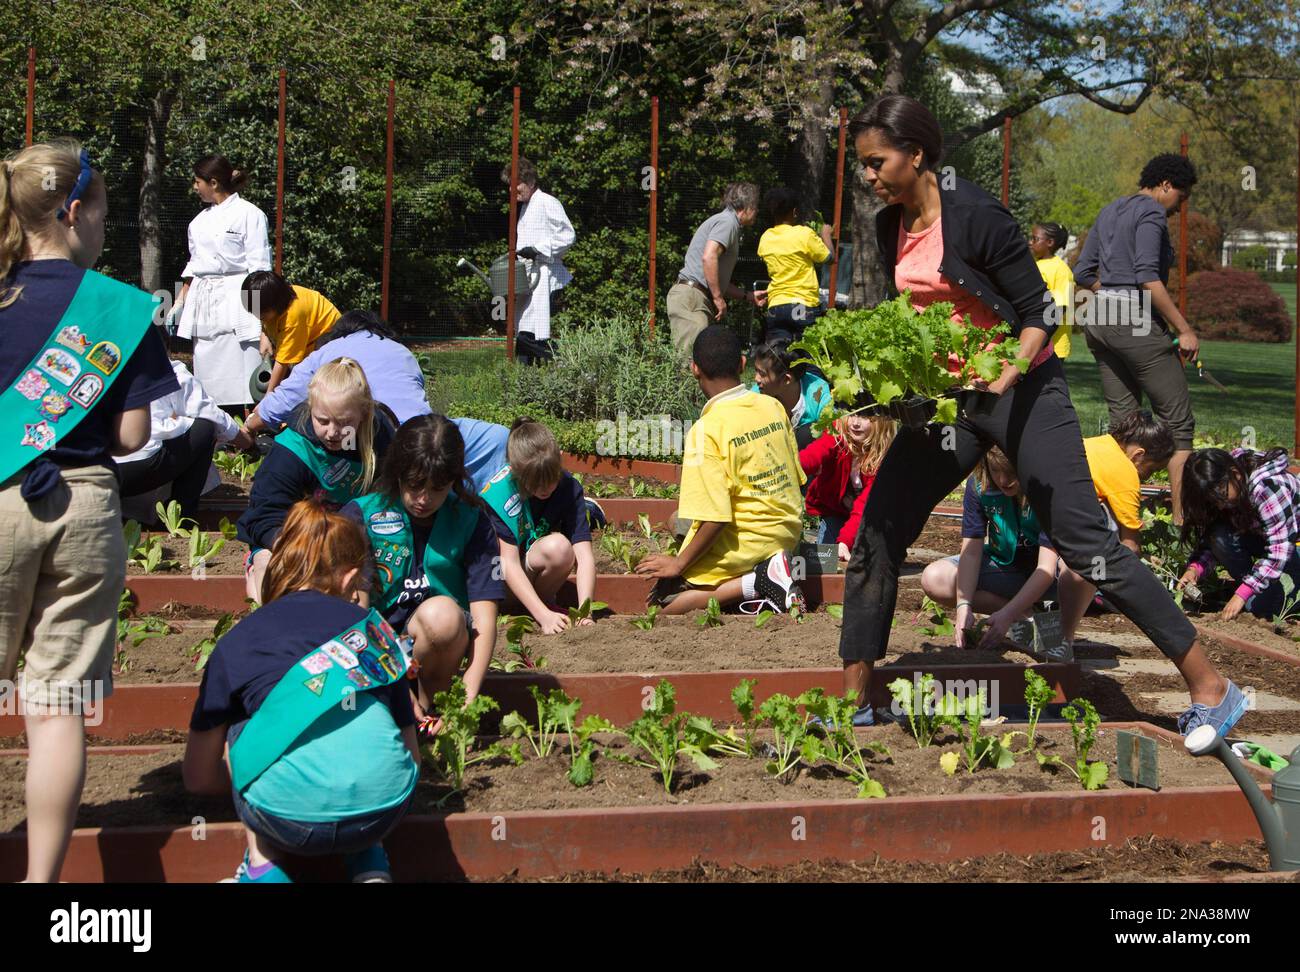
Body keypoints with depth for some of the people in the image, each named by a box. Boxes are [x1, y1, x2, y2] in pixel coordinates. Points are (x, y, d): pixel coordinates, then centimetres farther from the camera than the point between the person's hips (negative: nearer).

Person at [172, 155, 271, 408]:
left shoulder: (249, 214, -4)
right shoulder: (201, 220, 17)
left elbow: (259, 267, -7)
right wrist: (179, 304, 18)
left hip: (235, 301, -7)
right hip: (203, 302, 7)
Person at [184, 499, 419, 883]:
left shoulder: (236, 643, 19)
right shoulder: (372, 626, 24)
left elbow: (198, 777, 27)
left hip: (292, 816, -2)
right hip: (384, 808, 2)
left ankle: (263, 866, 21)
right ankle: (370, 867, 21)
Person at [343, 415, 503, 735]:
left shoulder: (472, 522, -1)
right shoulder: (361, 516, -4)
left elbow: (484, 615, -9)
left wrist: (469, 695, -25)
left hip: (437, 647, 1)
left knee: (442, 612, -33)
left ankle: (429, 706, -10)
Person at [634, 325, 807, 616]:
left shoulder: (707, 430, -20)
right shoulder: (773, 407, 0)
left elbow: (715, 518, -24)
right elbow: (795, 477, 10)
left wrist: (679, 563, -11)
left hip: (745, 541, -7)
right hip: (787, 532, 7)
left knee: (664, 602, 2)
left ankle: (757, 584, -13)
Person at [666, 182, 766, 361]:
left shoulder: (729, 223, 27)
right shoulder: (727, 221, -5)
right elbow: (708, 257, -22)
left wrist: (749, 296, 30)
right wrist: (718, 298, -18)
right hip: (690, 296, -10)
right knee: (692, 360, -18)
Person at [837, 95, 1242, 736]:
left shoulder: (973, 214, -17)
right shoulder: (890, 227, 5)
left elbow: (1038, 313, -15)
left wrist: (1000, 382, -28)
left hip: (1019, 389, -7)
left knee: (1083, 541, -8)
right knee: (875, 534, 0)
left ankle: (1210, 689, 1)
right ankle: (852, 702, 11)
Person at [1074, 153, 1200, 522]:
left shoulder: (1109, 212, 19)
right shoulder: (1152, 212, -8)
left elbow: (1084, 273, 19)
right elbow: (1148, 277, -19)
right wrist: (1184, 329, -18)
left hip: (1100, 321, 9)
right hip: (1137, 322, -9)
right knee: (1179, 423, -4)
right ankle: (1182, 517, -9)